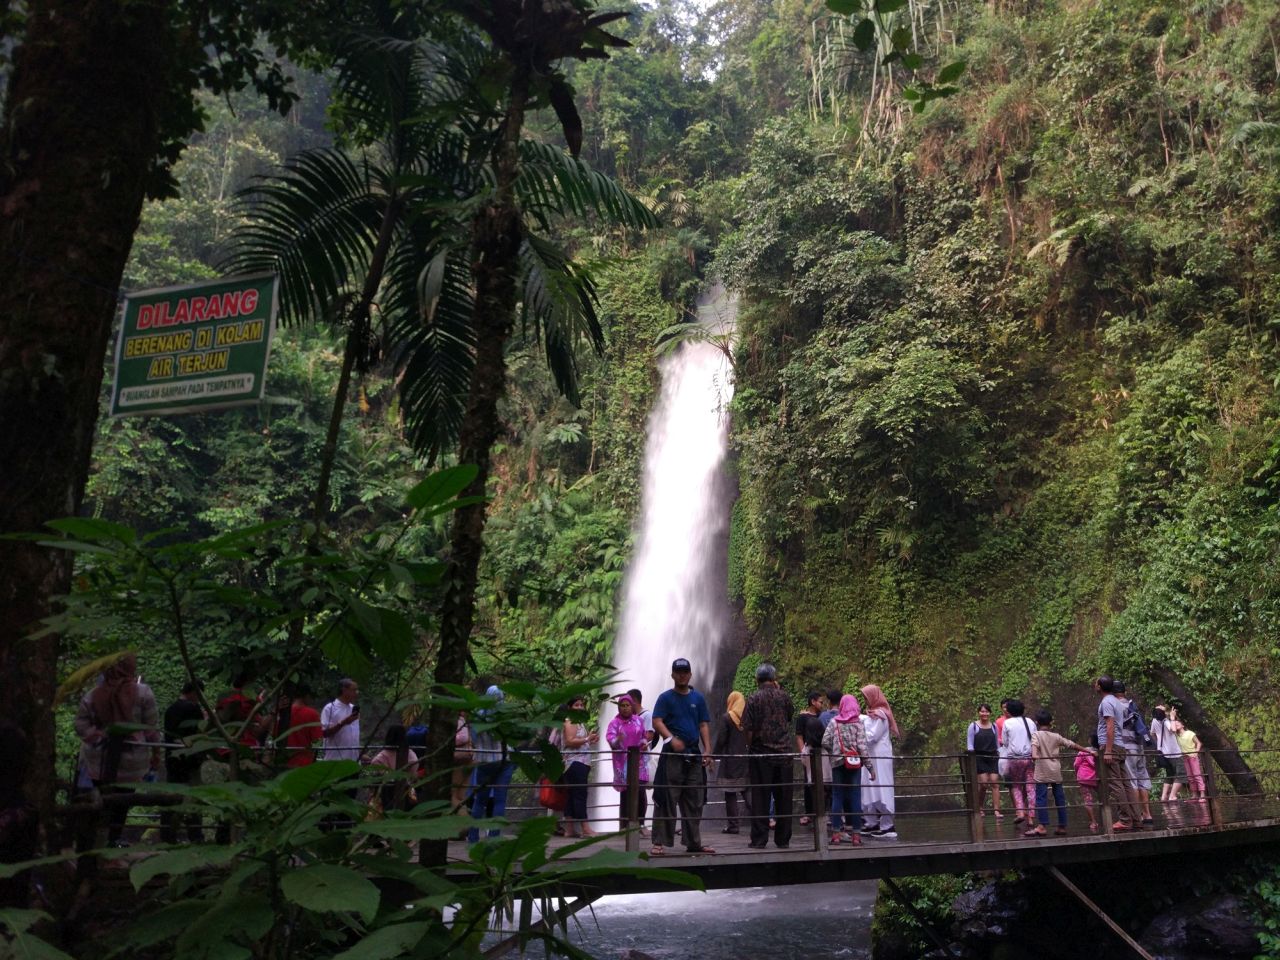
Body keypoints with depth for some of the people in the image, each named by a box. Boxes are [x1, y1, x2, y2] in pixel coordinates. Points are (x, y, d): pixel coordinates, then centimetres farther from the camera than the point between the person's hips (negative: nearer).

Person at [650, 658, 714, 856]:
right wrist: (671, 738, -24)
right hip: (672, 755, -4)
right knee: (667, 799, -7)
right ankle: (659, 842, -3)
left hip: (694, 755, 4)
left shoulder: (698, 698, 13)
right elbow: (657, 722, -8)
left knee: (694, 802, 9)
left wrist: (707, 750, -1)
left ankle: (694, 842, 18)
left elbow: (704, 725, 11)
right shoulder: (666, 697, 2)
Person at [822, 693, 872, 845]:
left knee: (837, 797, 7)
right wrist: (870, 767, -4)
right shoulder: (858, 722, -3)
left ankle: (836, 833, 7)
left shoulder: (834, 722, 1)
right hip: (854, 764, -1)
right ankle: (855, 834, 4)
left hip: (838, 763, 1)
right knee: (855, 798, 4)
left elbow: (825, 743, -5)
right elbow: (862, 746, -8)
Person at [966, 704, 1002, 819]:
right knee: (983, 783, -11)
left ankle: (996, 810, -10)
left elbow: (997, 743, 18)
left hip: (993, 757, 3)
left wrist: (998, 755, 10)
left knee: (995, 782, -8)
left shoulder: (994, 726, 13)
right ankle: (979, 807, 8)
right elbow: (969, 744, 2)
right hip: (979, 757, -3)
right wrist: (971, 752, -11)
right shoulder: (973, 726, 3)